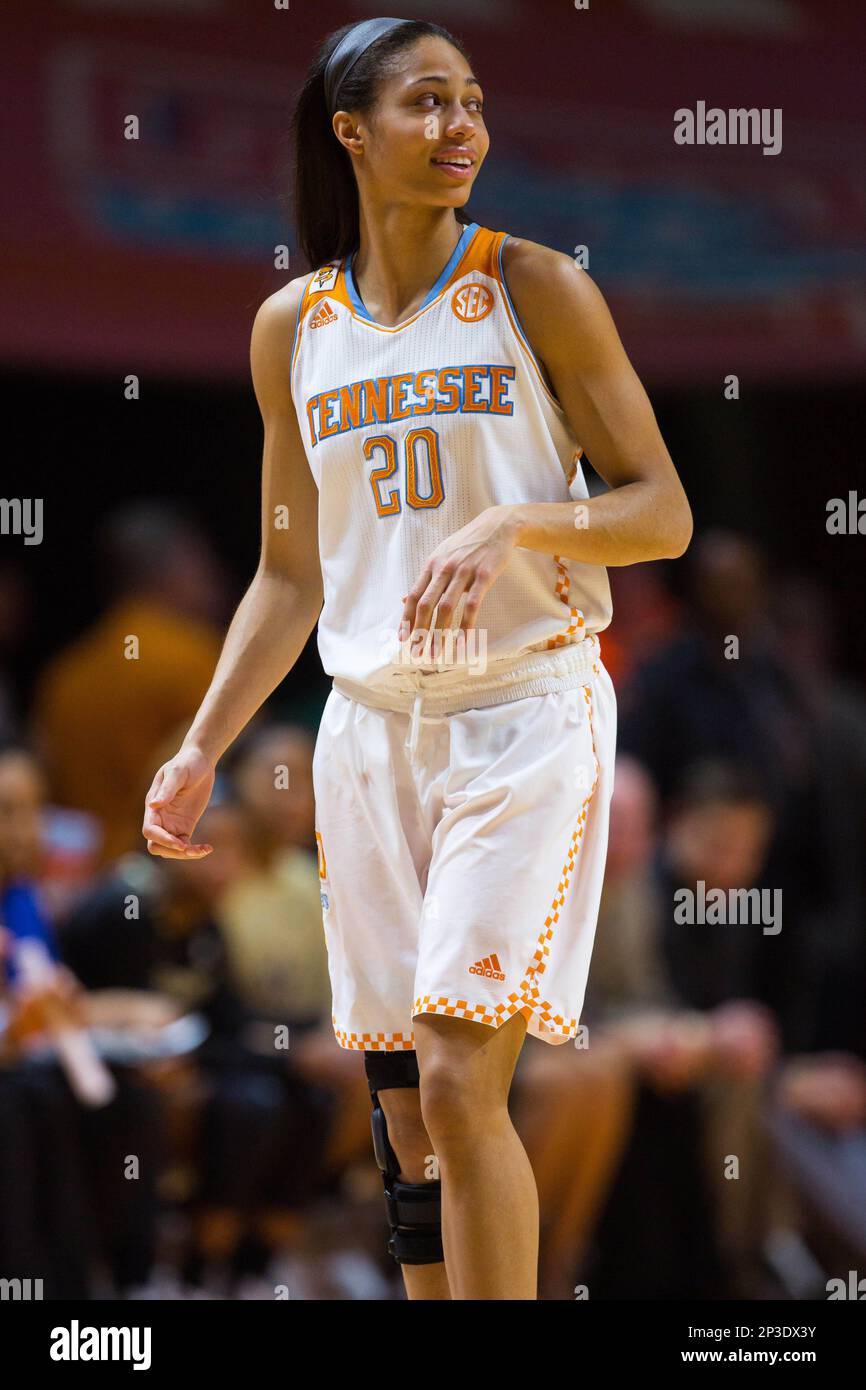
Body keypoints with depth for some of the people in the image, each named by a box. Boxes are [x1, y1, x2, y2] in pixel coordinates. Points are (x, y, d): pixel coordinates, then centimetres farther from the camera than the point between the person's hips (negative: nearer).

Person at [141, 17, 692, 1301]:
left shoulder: (534, 290, -3)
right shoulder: (294, 328, 10)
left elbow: (663, 516, -3)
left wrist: (513, 525, -20)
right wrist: (201, 748, 9)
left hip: (525, 712, -4)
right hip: (371, 725, 5)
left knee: (459, 1081, -16)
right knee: (404, 1109, 4)